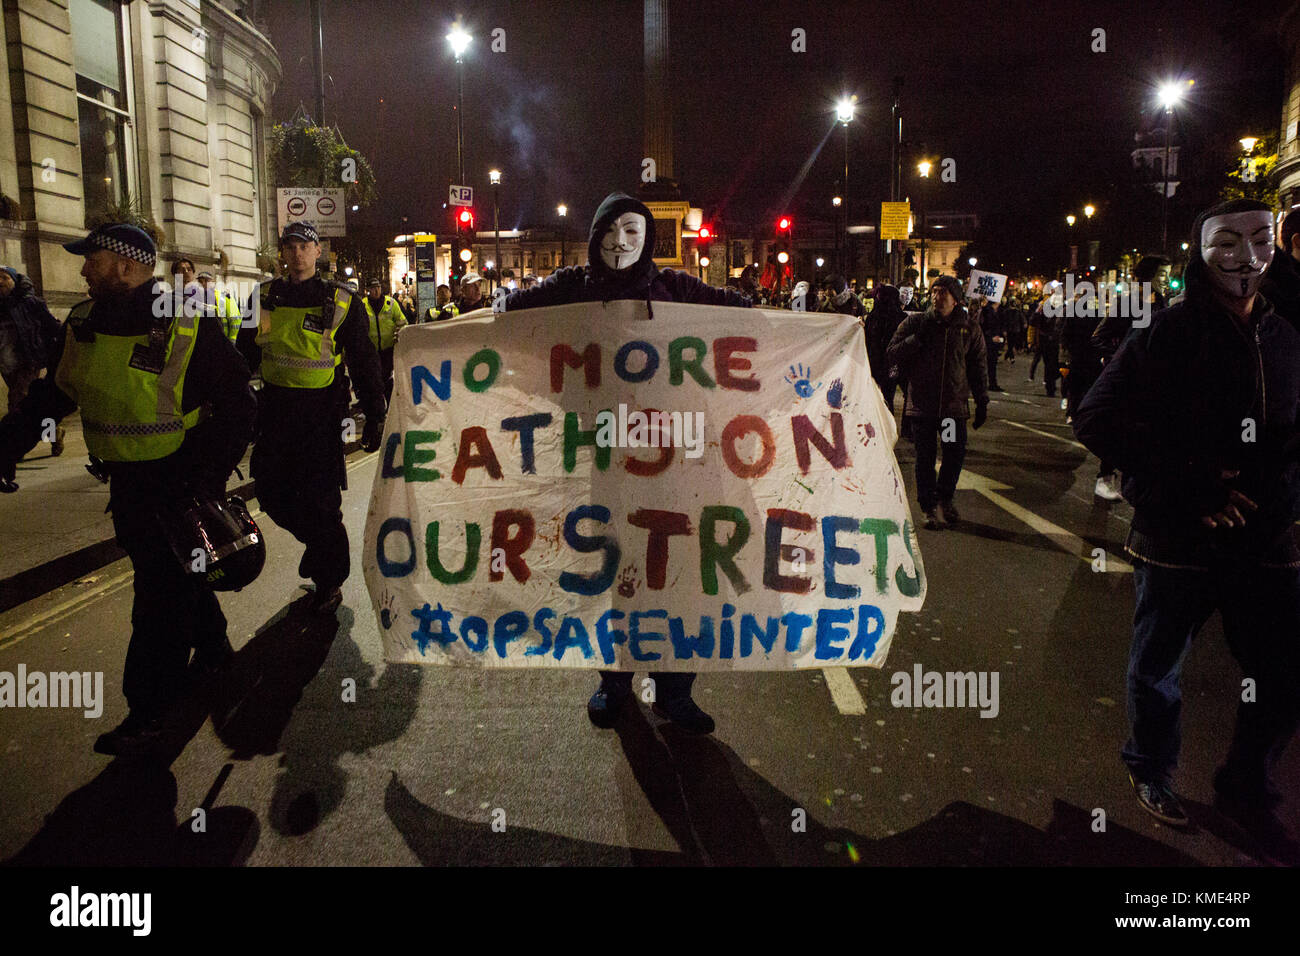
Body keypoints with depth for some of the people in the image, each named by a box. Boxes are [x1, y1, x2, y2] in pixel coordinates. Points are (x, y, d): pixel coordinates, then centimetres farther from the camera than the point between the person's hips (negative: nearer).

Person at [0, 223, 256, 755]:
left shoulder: (189, 327, -16)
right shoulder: (83, 324, 4)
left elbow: (237, 407, -14)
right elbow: (49, 397, 12)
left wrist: (211, 477, -20)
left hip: (182, 481, -7)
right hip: (126, 482, 7)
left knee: (164, 594, -2)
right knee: (166, 571, 21)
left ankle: (148, 715, 8)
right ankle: (213, 646, 43)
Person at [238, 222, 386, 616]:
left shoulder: (341, 302, -2)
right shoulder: (265, 297, 8)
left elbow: (364, 362, 0)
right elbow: (245, 354, 16)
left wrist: (375, 415, -4)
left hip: (321, 410, -4)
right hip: (275, 407, 5)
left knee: (319, 500, -1)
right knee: (272, 494, 9)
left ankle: (329, 579, 17)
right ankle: (320, 543, 36)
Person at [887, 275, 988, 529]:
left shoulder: (970, 328, 6)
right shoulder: (914, 323, 1)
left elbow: (979, 368, 11)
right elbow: (891, 355, -3)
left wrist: (982, 402, 8)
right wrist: (918, 338, -15)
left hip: (954, 404, 1)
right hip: (921, 403, -1)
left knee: (956, 454, 4)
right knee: (925, 458, 4)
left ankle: (945, 497, 30)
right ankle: (928, 507, 18)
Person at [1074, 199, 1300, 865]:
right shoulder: (1167, 333, -9)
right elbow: (1097, 421, -14)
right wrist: (1190, 488, -18)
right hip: (1178, 539, -5)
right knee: (1158, 669, 11)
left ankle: (1245, 791, 34)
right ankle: (1151, 771, 37)